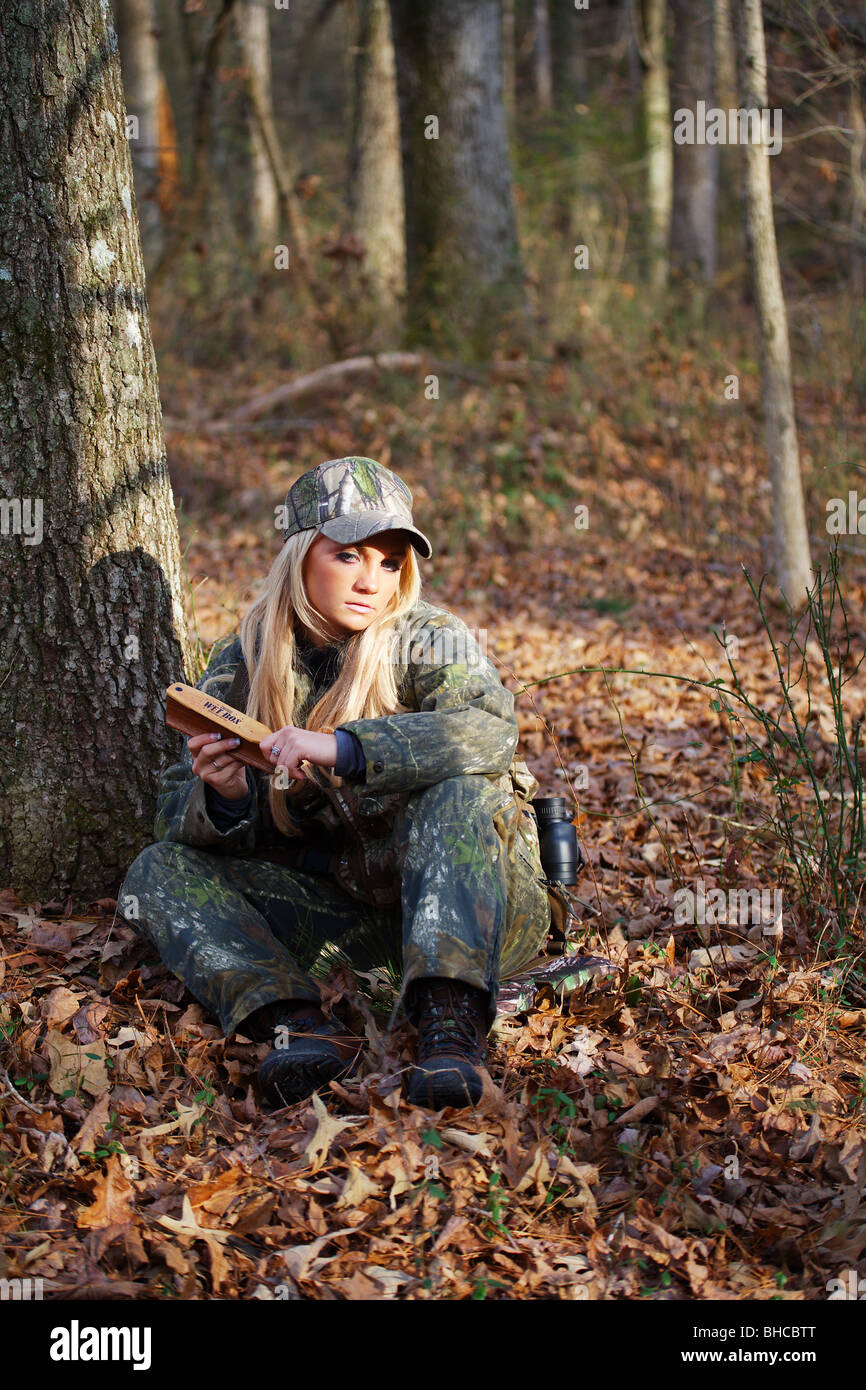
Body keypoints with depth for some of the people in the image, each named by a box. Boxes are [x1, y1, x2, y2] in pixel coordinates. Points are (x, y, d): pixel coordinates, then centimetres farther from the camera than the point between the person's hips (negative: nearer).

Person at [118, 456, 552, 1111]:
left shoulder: (429, 638, -8)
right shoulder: (242, 665, 2)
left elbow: (490, 727, -30)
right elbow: (177, 817, 3)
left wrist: (340, 749, -39)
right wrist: (224, 798, -22)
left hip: (473, 904, -4)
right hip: (345, 916, 4)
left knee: (465, 788, -32)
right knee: (159, 871, -10)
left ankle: (453, 1023, -43)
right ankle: (300, 1026, -32)